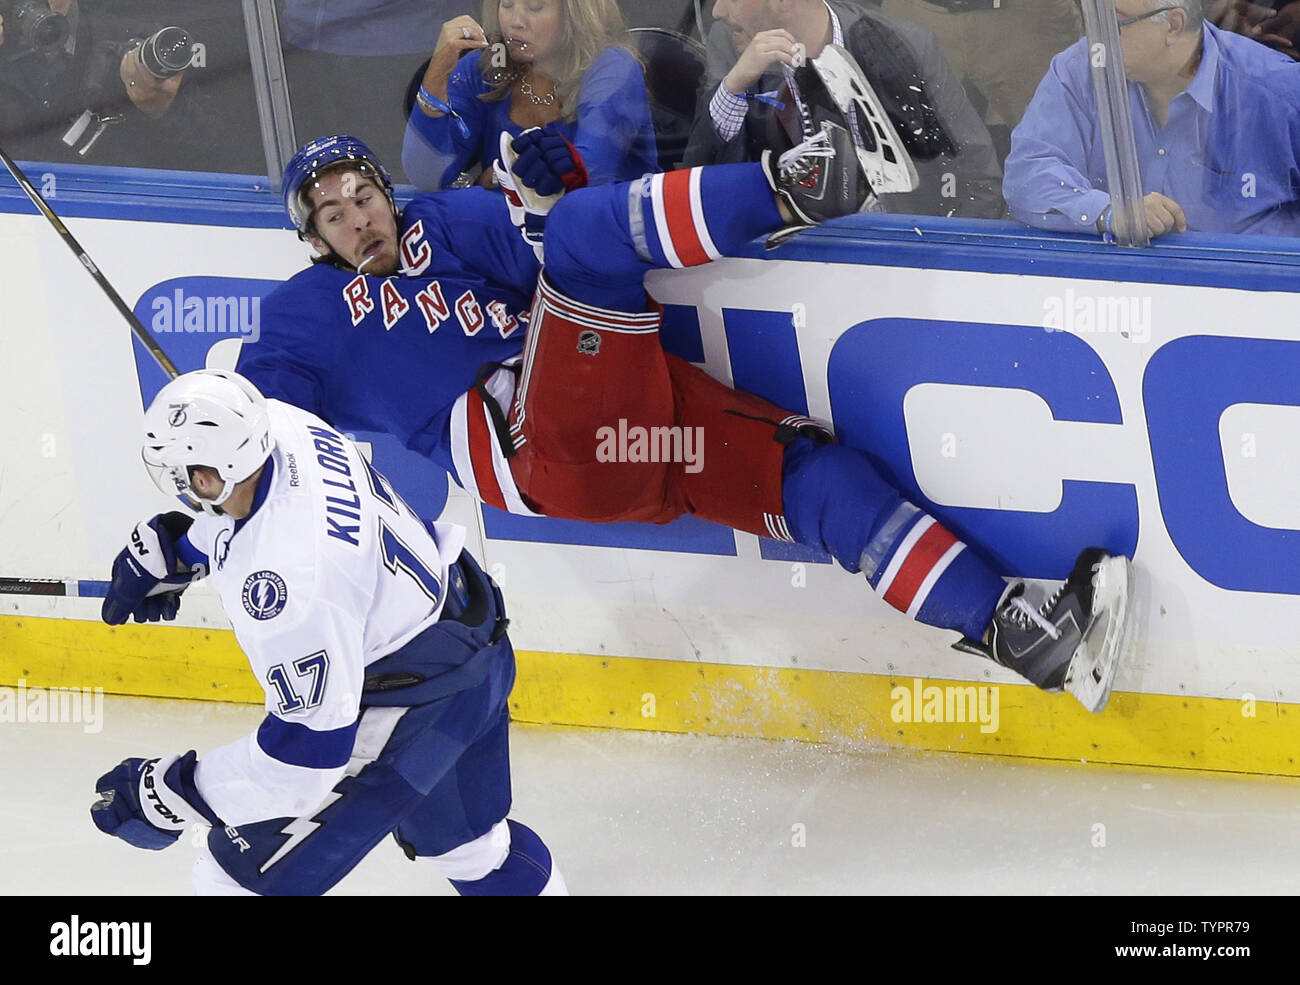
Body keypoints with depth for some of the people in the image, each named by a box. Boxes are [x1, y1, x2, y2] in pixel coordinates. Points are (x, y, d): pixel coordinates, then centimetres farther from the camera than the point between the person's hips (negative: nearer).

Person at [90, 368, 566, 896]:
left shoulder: (286, 579, -38)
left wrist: (170, 793, -26)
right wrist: (168, 547, 13)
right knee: (466, 839, 33)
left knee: (246, 872, -1)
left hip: (410, 711, -9)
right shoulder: (277, 424, -14)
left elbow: (309, 745, -31)